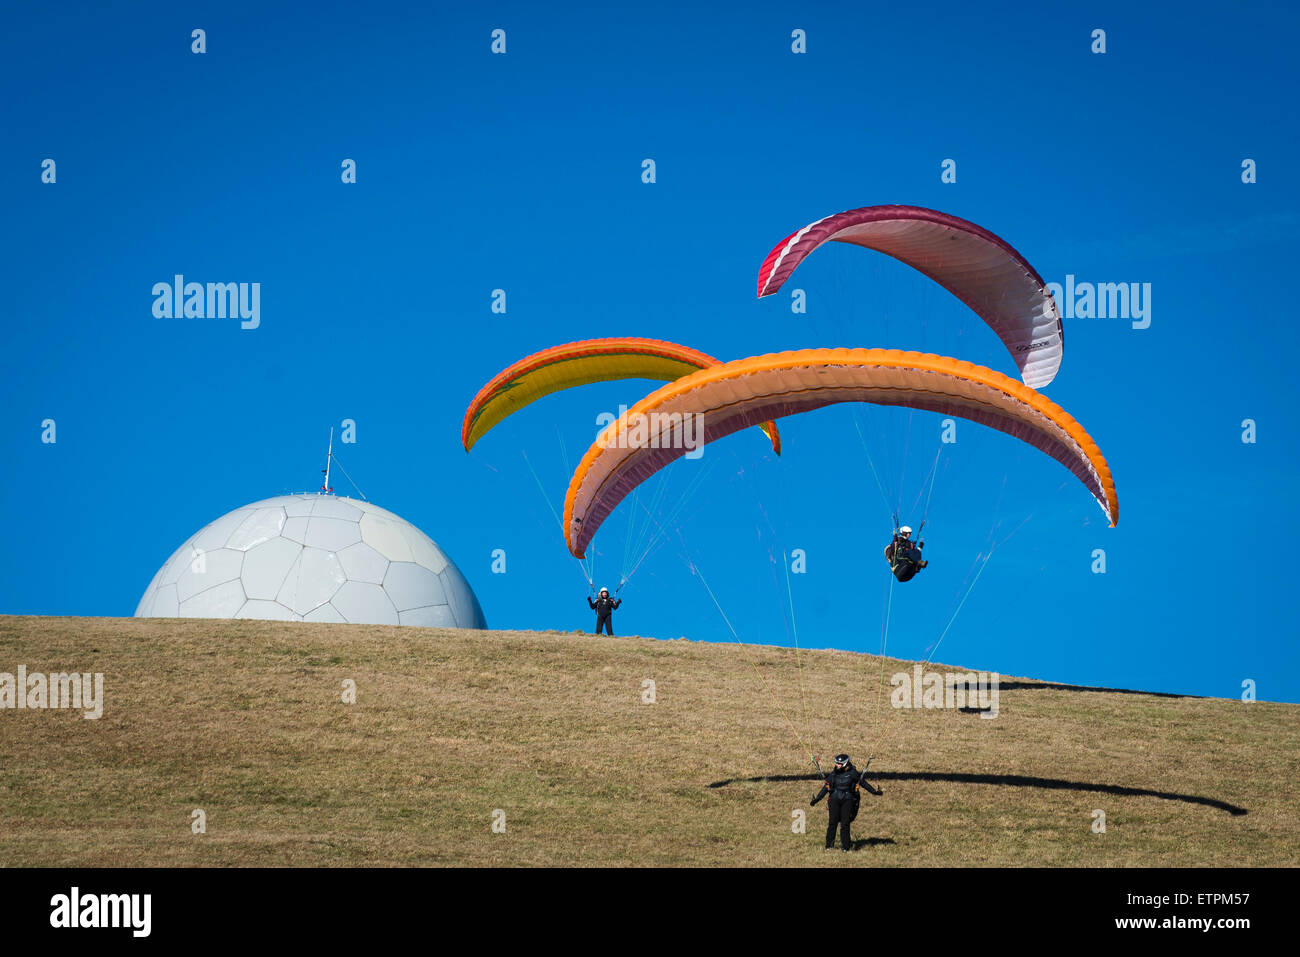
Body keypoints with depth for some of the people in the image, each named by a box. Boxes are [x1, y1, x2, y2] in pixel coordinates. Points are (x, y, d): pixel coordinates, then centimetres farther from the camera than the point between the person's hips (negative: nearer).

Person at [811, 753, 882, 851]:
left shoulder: (852, 773, 1)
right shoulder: (833, 774, 9)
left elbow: (863, 783, 10)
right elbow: (826, 788, 13)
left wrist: (874, 791, 9)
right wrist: (817, 799, 10)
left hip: (848, 800, -2)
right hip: (835, 799, 2)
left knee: (845, 823, -7)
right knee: (833, 822, -6)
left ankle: (845, 846, -1)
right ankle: (829, 845, -3)